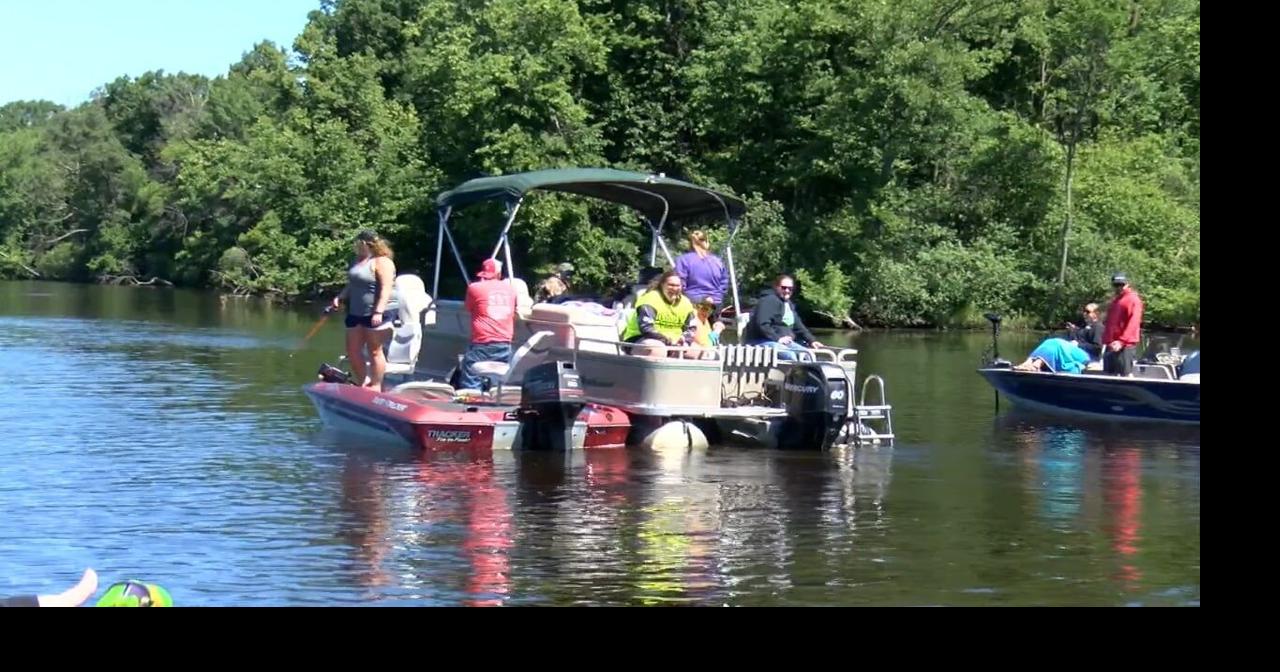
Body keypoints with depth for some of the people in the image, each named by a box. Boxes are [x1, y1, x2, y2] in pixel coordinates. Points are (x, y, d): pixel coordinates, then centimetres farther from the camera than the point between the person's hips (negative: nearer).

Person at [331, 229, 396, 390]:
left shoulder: (382, 262, -12)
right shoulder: (358, 261, 16)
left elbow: (386, 289, -19)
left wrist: (378, 312, -26)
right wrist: (340, 297, 12)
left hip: (374, 315, -9)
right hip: (355, 313, 9)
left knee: (374, 351, -2)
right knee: (353, 352, 9)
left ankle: (375, 386, 4)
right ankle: (362, 383, 20)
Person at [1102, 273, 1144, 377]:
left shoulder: (1133, 299, -6)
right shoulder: (1115, 301, 23)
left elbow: (1133, 324, -16)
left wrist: (1122, 341, -23)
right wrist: (1106, 339, 16)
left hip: (1125, 345, -9)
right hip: (1112, 345, 9)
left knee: (1126, 375, -12)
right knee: (1111, 375, 9)